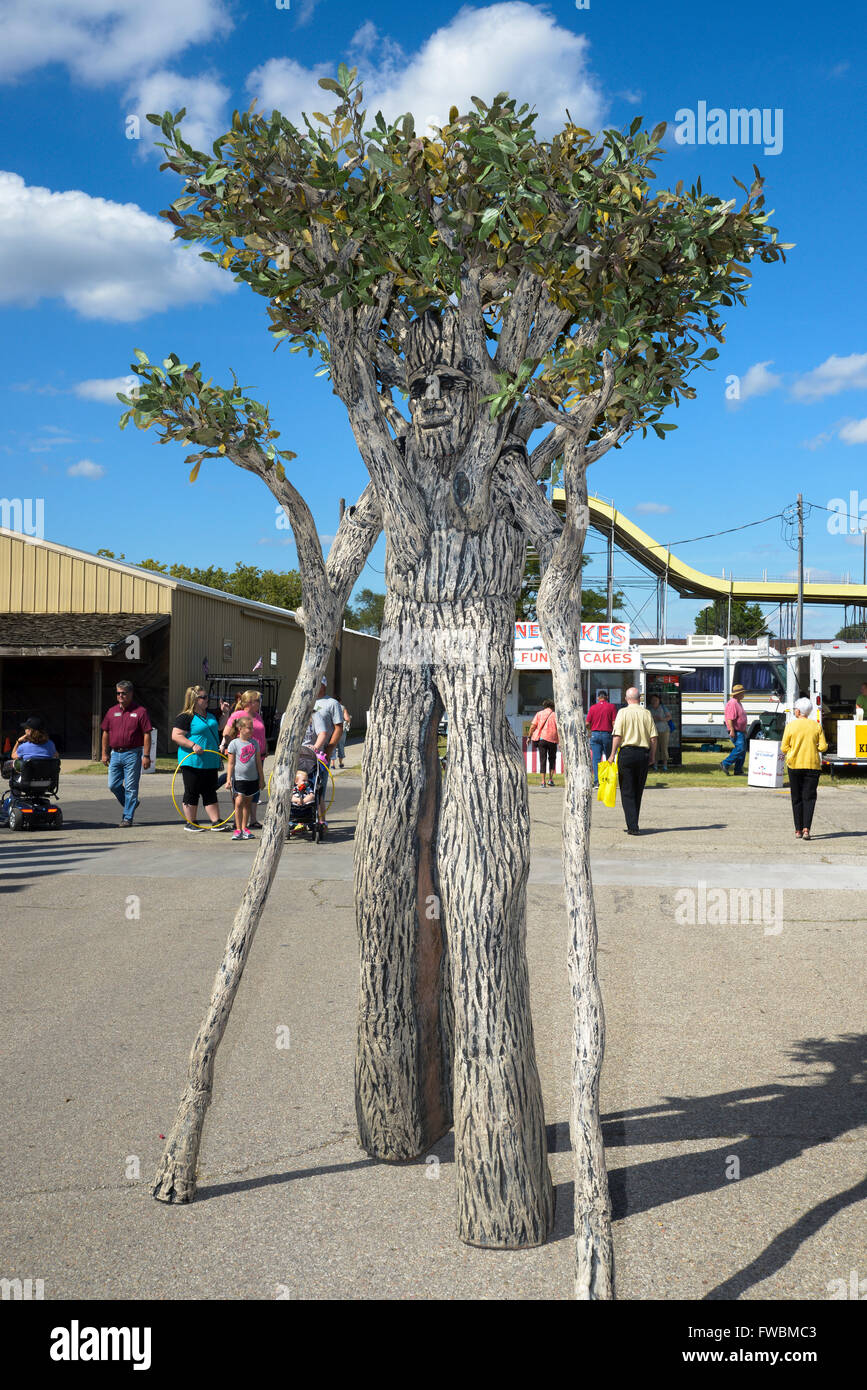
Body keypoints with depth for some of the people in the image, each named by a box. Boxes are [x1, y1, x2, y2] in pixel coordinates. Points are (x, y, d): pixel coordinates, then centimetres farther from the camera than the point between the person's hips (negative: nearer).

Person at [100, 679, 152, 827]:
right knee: (113, 785, 6)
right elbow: (106, 733, 16)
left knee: (130, 787, -2)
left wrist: (146, 755, -13)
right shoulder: (112, 711, 11)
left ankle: (128, 817, 5)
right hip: (115, 753, 5)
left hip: (132, 754, -5)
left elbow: (146, 735, -7)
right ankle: (130, 804, 28)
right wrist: (105, 753, 12)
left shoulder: (140, 711, -4)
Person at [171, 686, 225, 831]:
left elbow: (218, 728, 32)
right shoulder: (186, 717, -10)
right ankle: (190, 823, 10)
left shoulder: (210, 715, 14)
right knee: (192, 792, 2)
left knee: (210, 792, 8)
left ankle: (215, 822, 9)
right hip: (193, 762, -7)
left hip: (210, 762, 7)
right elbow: (176, 736, -16)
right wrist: (193, 745, -24)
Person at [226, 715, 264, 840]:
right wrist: (228, 779, -9)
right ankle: (238, 829, -3)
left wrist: (261, 778, 13)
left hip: (252, 778, 4)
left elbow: (258, 762, 12)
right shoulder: (234, 743, -5)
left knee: (247, 803, 10)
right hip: (239, 778, -4)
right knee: (239, 802, -9)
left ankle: (244, 827, 18)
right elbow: (231, 763, -5)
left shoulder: (254, 743, 7)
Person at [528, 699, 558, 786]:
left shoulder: (539, 713, 8)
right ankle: (550, 779, 6)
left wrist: (529, 737, 7)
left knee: (542, 760, 2)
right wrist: (560, 740, -4)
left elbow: (533, 726, -1)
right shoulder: (555, 715, 5)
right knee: (552, 759, 15)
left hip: (541, 739, 1)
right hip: (552, 740, -1)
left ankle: (543, 781, -4)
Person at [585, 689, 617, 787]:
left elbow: (587, 723, 2)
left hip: (595, 734, 1)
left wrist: (590, 732, 21)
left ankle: (596, 781, -6)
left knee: (596, 759, 1)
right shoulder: (612, 707, -1)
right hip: (607, 734, -1)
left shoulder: (593, 707, 3)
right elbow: (614, 723, -7)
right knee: (609, 759, 11)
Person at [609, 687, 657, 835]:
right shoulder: (647, 713, 4)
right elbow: (653, 737, 2)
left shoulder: (623, 712, -4)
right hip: (643, 753, 3)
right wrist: (652, 756, 11)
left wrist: (613, 755, -4)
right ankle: (633, 825, 21)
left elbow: (617, 736, -10)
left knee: (627, 792, 1)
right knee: (638, 792, 14)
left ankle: (633, 827, -8)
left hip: (627, 752, -3)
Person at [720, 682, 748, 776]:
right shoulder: (732, 703, -15)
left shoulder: (738, 703, 19)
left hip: (741, 731, 11)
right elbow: (729, 718, -23)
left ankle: (738, 770, 10)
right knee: (740, 748, -17)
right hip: (735, 732, -11)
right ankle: (725, 764, -10)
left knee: (743, 750, 8)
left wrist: (744, 730, 28)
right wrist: (732, 731, -26)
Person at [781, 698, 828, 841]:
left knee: (797, 798, 10)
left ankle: (798, 830, 11)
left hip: (794, 764, 0)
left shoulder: (790, 725, -5)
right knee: (809, 797, 2)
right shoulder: (816, 726, -1)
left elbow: (784, 748, -4)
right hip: (813, 765, 0)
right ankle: (806, 829, -11)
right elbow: (823, 747, -3)